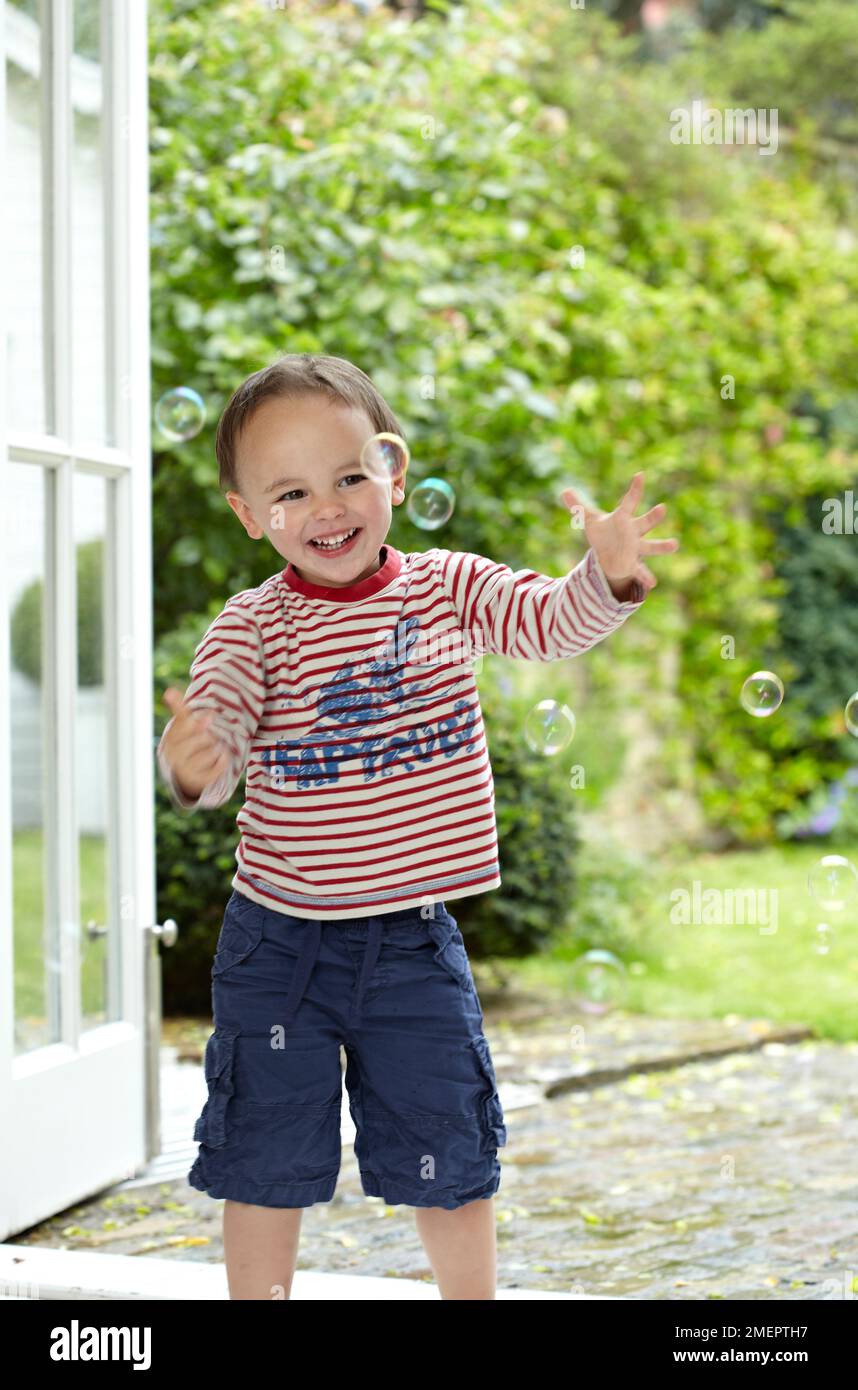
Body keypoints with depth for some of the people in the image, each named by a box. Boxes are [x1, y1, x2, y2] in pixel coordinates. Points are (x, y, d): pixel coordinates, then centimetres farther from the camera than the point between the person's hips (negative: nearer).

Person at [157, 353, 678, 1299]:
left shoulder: (450, 588, -1)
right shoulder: (253, 627, -9)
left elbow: (554, 622, -10)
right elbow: (212, 731, -20)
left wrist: (609, 575, -31)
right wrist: (191, 764, -44)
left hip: (415, 940, 2)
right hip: (280, 942, -1)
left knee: (449, 1160, 12)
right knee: (266, 1161, 9)